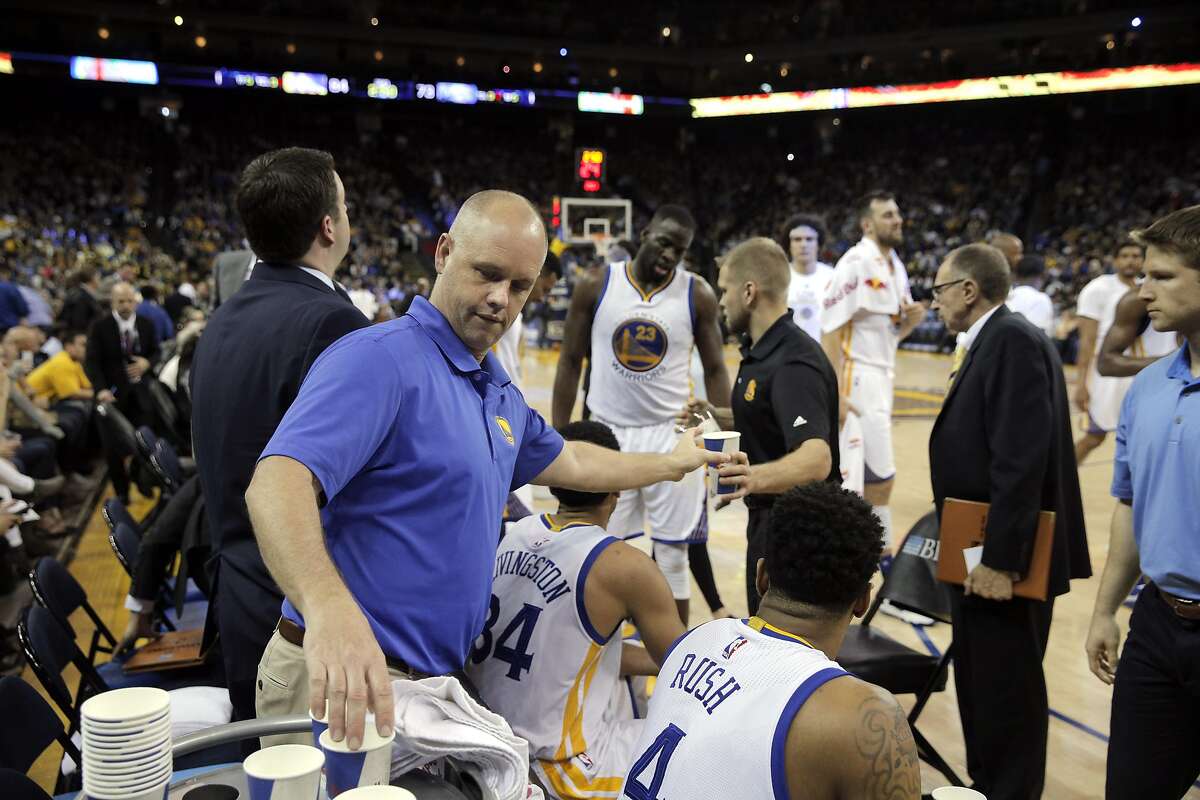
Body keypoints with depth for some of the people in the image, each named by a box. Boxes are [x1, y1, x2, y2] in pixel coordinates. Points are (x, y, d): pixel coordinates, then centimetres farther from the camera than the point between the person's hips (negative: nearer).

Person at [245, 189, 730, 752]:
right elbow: (280, 482, -30)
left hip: (435, 680, 8)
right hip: (343, 681, -8)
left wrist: (672, 463, 41)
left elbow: (568, 463, 32)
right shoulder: (381, 358, -16)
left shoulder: (501, 394, 14)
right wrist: (328, 607, -47)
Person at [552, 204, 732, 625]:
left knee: (673, 554, 6)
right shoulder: (596, 285, -5)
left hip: (671, 434, 0)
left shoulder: (698, 294, -4)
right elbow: (571, 363, 2)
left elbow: (714, 370, 3)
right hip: (608, 433, 1)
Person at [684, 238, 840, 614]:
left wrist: (756, 478, -55)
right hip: (769, 516, 10)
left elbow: (815, 459, -38)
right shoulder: (762, 350, 8)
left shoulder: (794, 364, -25)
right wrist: (719, 417, 7)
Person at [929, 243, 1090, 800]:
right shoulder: (993, 341, 14)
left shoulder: (1013, 340, -17)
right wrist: (975, 556, 18)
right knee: (979, 685, 20)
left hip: (1003, 561, -10)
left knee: (1005, 693, 2)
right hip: (981, 555, 10)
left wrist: (1000, 560, -25)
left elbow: (1022, 461, -25)